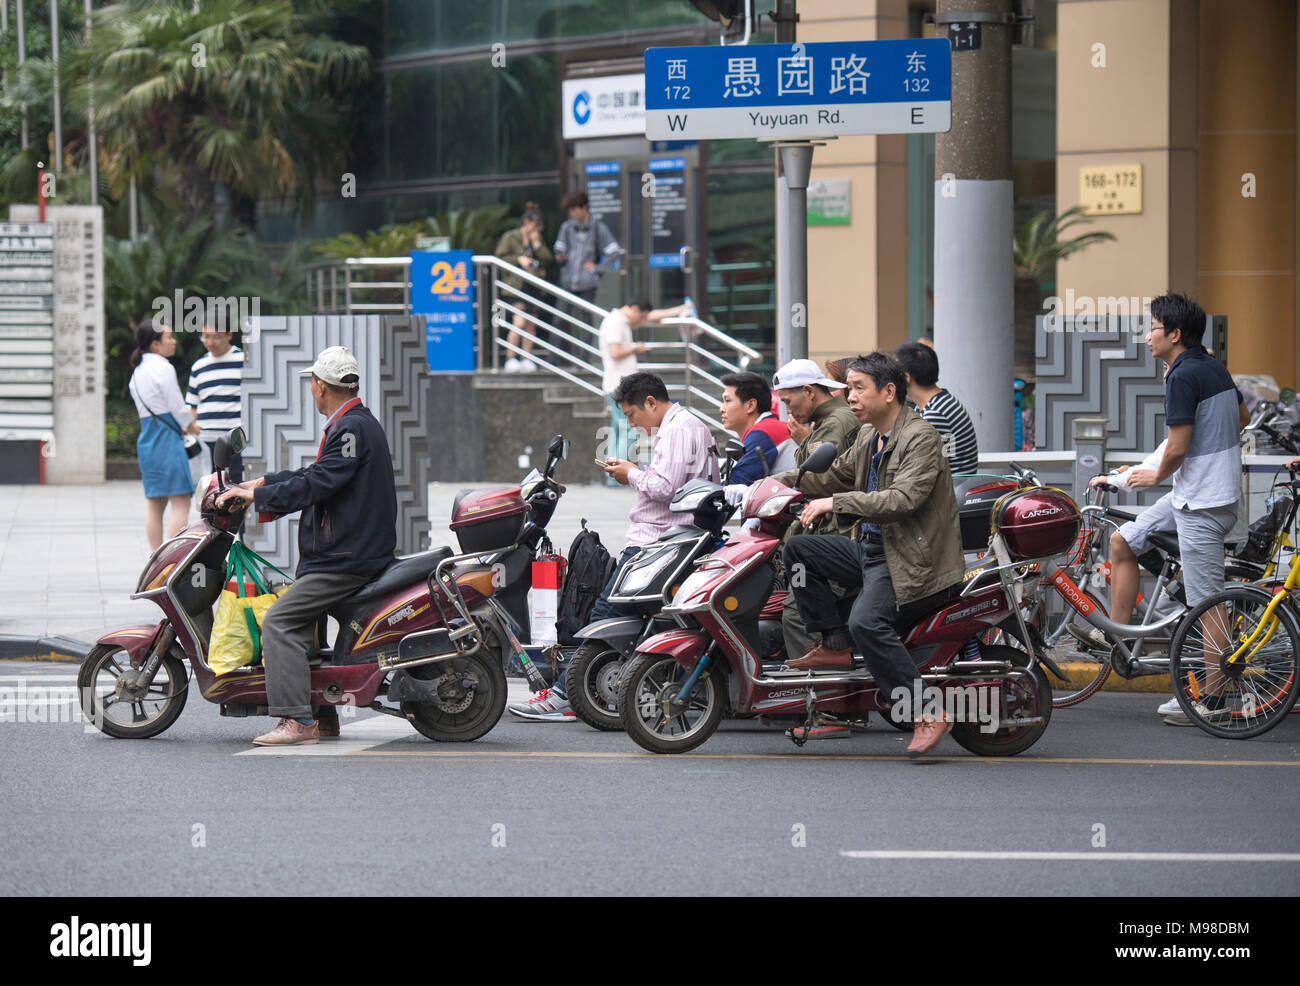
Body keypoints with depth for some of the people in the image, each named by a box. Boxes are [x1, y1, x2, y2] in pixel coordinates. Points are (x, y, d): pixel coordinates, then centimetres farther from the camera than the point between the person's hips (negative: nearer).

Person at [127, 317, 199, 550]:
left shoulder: (138, 371, 16)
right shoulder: (163, 368, -11)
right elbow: (178, 407, -11)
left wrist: (182, 427, 13)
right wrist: (192, 428, 8)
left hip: (146, 439, 9)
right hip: (167, 438, -9)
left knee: (154, 505, 9)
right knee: (181, 503, -7)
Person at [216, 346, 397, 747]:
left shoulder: (351, 429, -16)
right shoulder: (358, 423, 17)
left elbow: (316, 485, -23)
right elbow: (319, 473, 26)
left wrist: (256, 496, -17)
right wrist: (264, 482, 25)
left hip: (346, 559, -11)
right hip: (357, 550, 11)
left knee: (279, 623, -15)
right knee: (301, 618, 18)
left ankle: (297, 720, -21)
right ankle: (323, 717, 17)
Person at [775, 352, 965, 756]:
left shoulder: (920, 438, -15)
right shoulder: (869, 437, 14)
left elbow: (903, 499, -27)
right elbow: (835, 476, 25)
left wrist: (836, 503, -28)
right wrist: (780, 482, 12)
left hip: (910, 557, -10)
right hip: (871, 548, 10)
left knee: (867, 623, -30)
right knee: (798, 549, 4)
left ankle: (928, 712, -26)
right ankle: (835, 645, 4)